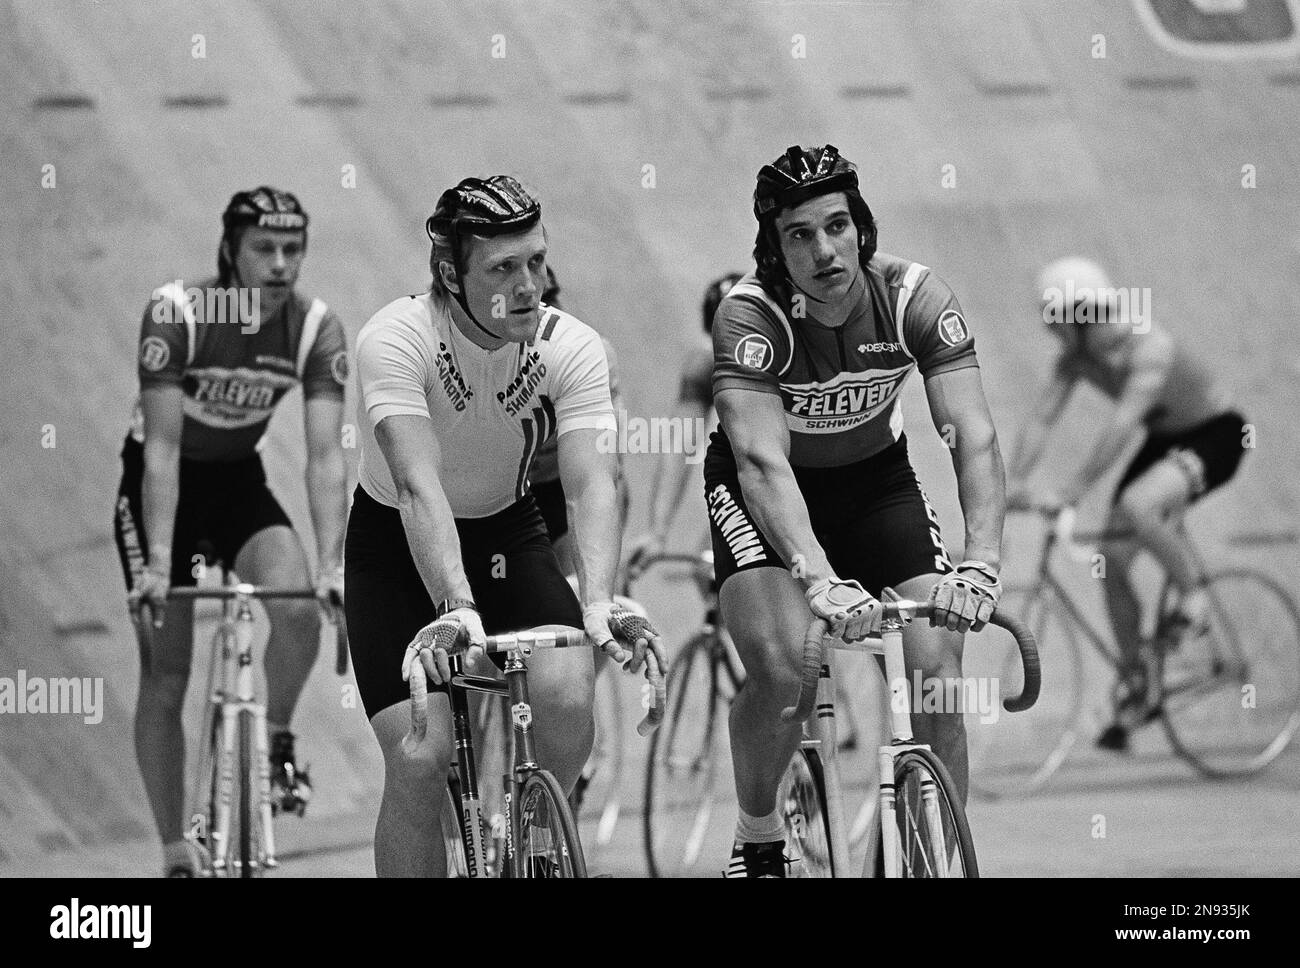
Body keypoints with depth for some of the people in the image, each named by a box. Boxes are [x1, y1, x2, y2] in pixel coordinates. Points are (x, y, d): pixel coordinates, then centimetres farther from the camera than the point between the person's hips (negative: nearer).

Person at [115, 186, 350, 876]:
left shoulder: (317, 329, -18)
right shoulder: (176, 314, -26)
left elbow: (325, 457, -24)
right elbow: (163, 448, -30)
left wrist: (330, 565, -37)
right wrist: (158, 563, -39)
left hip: (240, 481, 2)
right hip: (161, 484, -2)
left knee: (300, 609, -26)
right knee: (165, 676, -5)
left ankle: (277, 739, 1)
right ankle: (175, 856, 4)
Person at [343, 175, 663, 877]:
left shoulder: (571, 347, -19)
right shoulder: (395, 339, -27)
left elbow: (592, 481, -30)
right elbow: (419, 485, -39)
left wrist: (598, 603, -47)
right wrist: (454, 607, -54)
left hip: (507, 533, 2)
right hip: (398, 551, -2)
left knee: (568, 703, -22)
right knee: (420, 759, -18)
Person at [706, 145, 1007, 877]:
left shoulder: (914, 296, -23)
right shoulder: (749, 315, -29)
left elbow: (975, 438, -29)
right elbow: (762, 460, -41)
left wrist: (982, 564, -46)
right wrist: (820, 580, -56)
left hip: (875, 478, 3)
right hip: (765, 493, -2)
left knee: (940, 666, -15)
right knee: (782, 669, -25)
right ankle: (758, 837, 1)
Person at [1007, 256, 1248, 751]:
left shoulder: (1150, 348, -33)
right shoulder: (1076, 358, -9)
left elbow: (1121, 426, -42)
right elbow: (1042, 419, -13)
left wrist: (1072, 491, -47)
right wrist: (1013, 483, -27)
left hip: (1216, 436, -8)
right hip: (1164, 440, 8)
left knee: (1137, 505, -35)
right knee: (1112, 558, -4)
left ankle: (1194, 591, -10)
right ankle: (1135, 690, 7)